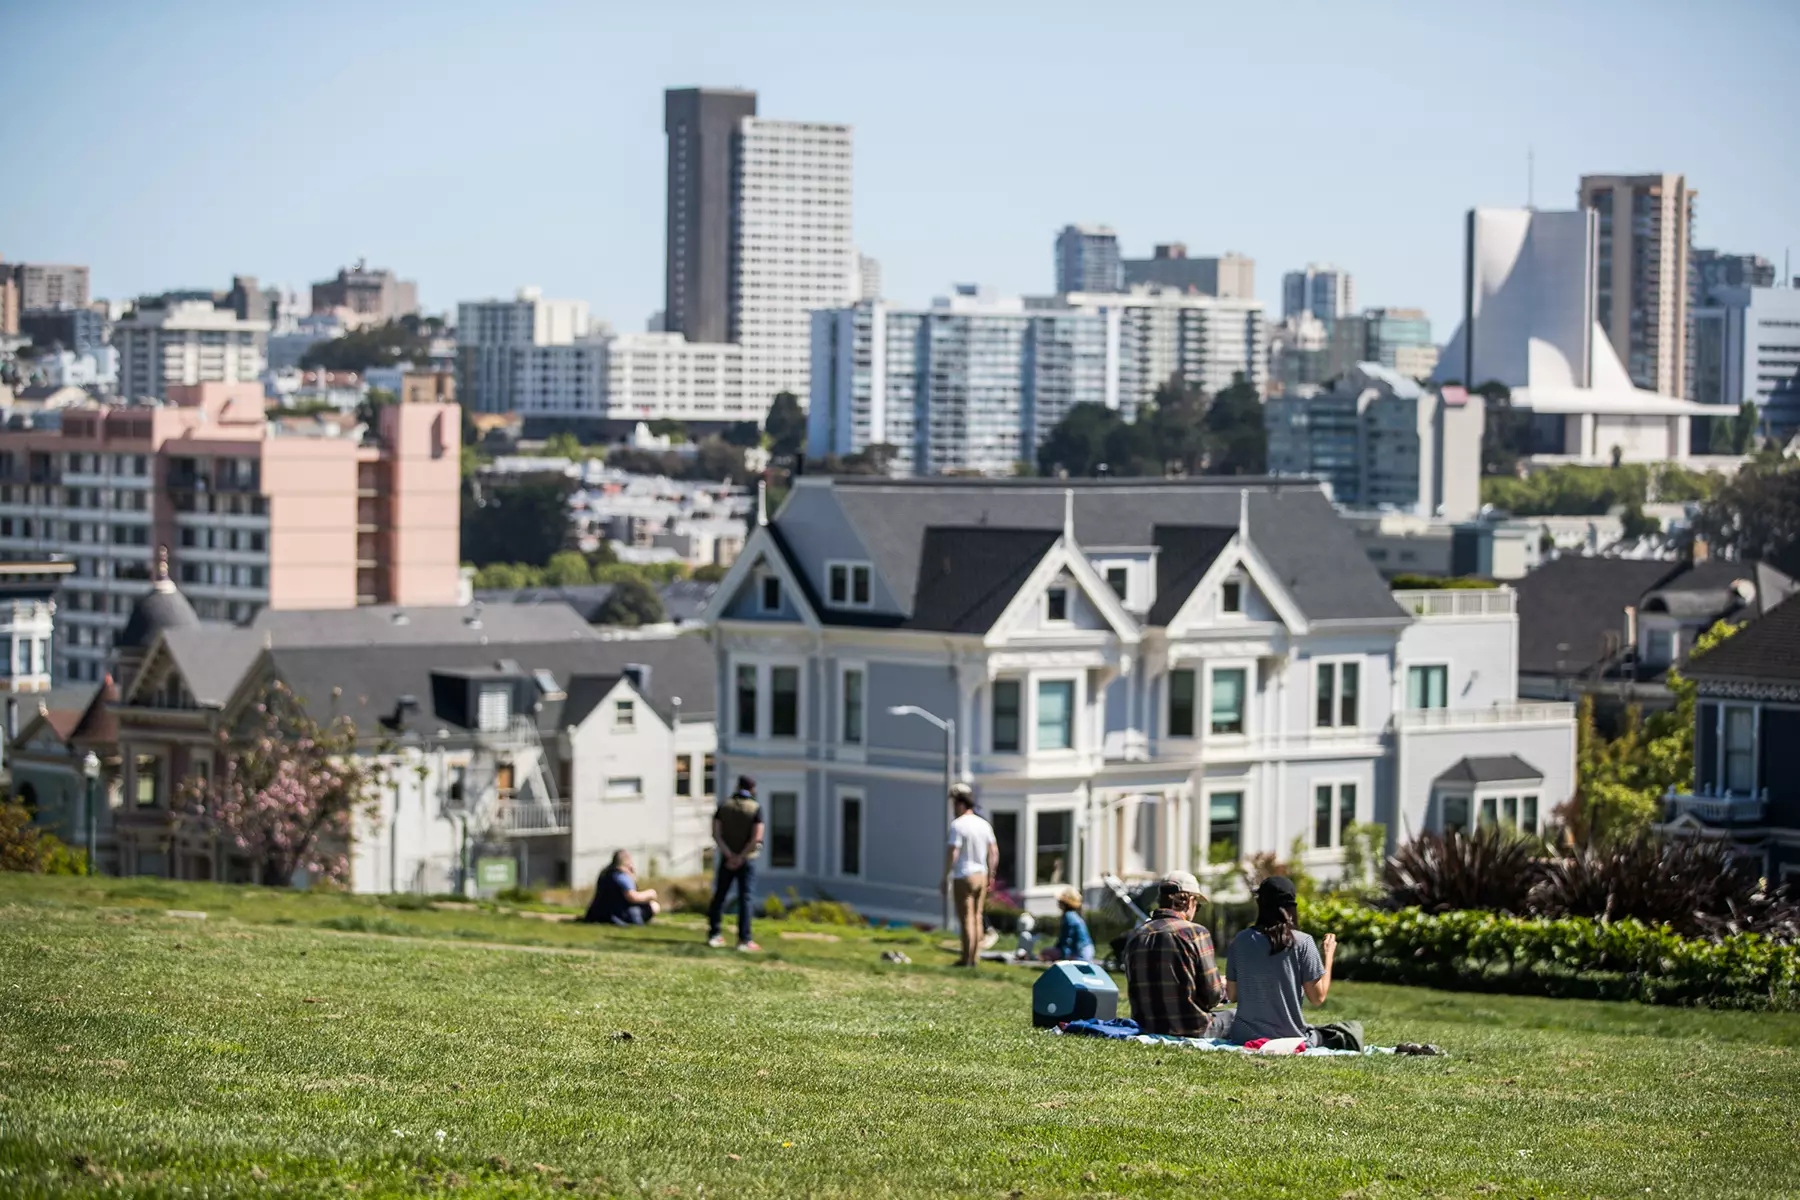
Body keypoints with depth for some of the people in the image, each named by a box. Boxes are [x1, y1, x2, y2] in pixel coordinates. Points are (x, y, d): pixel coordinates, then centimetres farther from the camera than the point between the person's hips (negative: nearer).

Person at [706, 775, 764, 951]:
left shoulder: (724, 806, 3)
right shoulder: (756, 808, -6)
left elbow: (716, 834, -5)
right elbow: (757, 838, -15)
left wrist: (730, 855, -11)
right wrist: (741, 858, -13)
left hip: (727, 859, 3)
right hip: (747, 860, -3)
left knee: (719, 896, 12)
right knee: (745, 899, -3)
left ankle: (714, 935, 11)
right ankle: (744, 940, -7)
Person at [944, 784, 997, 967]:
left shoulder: (958, 825, -15)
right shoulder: (984, 824, 6)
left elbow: (952, 854, -18)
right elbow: (994, 852, 10)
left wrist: (946, 877, -10)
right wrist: (990, 875, 18)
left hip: (963, 877, -7)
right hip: (981, 876, 7)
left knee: (966, 918, -2)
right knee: (977, 918, 12)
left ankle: (967, 959, 0)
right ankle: (975, 957, 15)